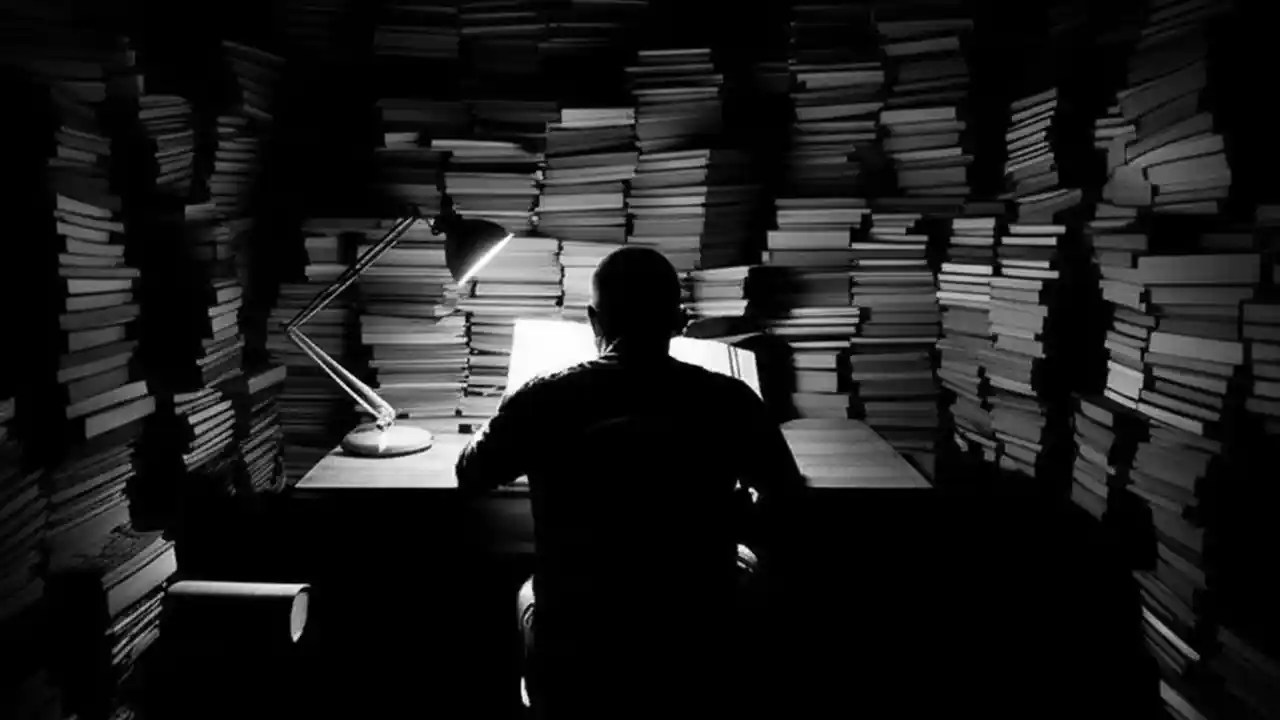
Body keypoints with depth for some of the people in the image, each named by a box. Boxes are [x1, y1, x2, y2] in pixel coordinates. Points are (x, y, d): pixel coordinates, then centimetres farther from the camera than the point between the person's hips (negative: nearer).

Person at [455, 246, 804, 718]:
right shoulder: (729, 401, -10)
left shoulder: (542, 400, -11)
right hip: (696, 654, 1)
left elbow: (470, 478, 8)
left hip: (573, 653, 0)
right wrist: (753, 551, 26)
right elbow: (784, 500, 6)